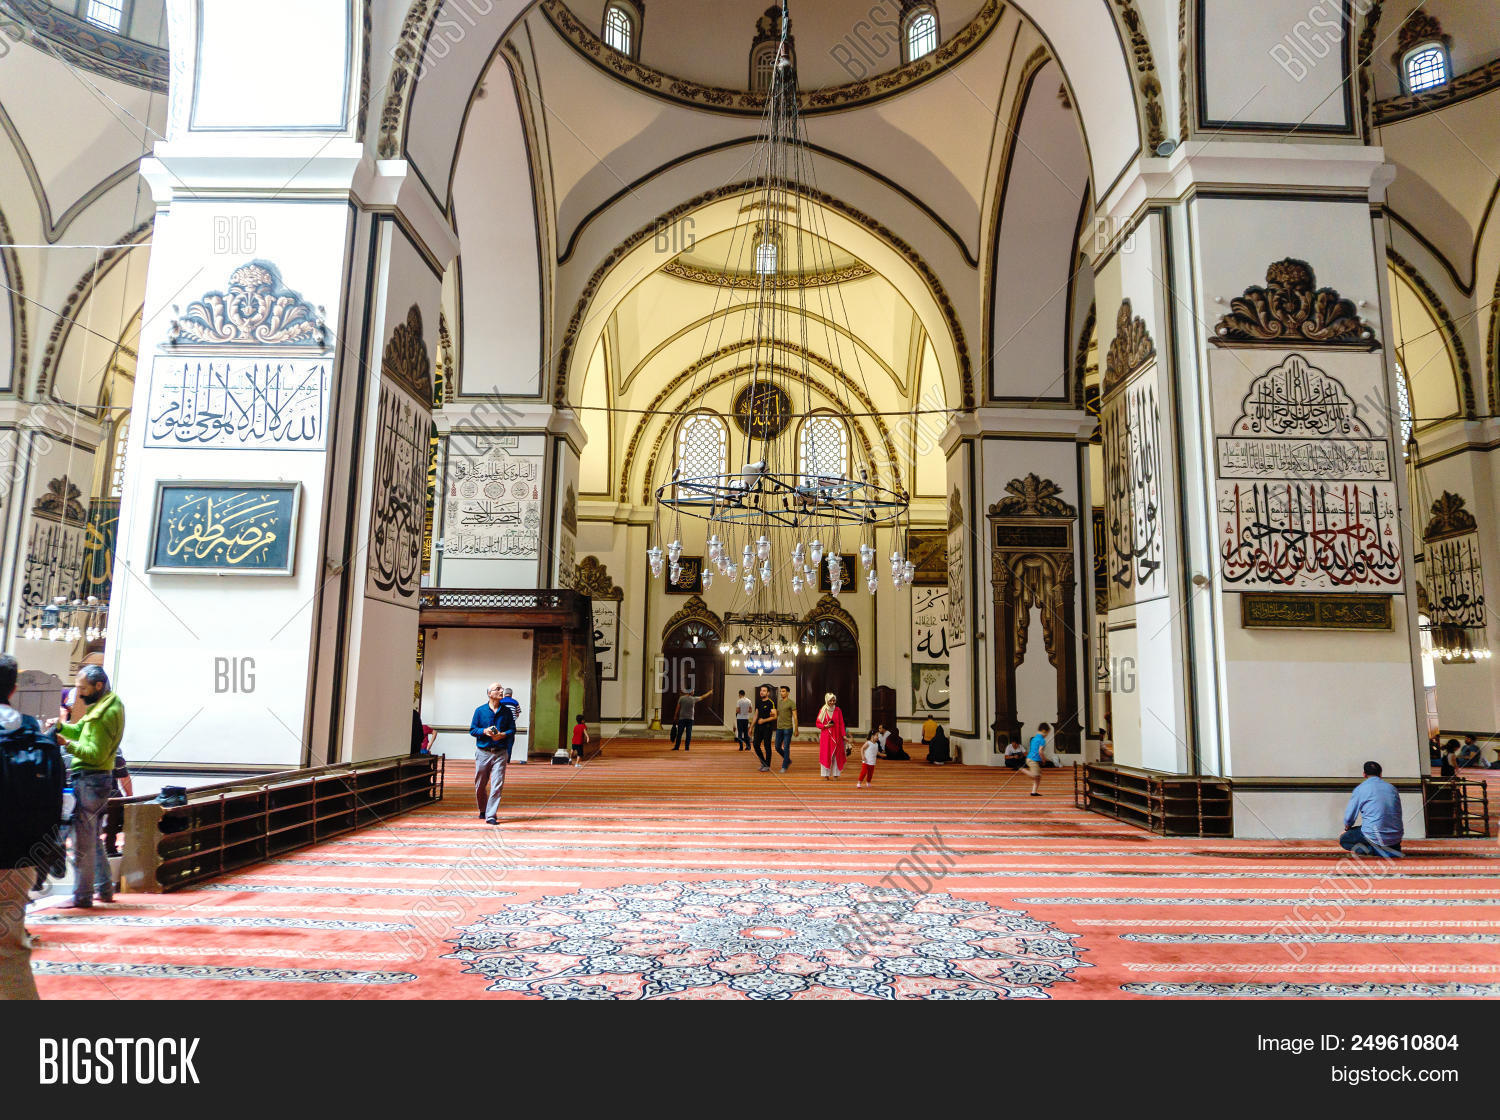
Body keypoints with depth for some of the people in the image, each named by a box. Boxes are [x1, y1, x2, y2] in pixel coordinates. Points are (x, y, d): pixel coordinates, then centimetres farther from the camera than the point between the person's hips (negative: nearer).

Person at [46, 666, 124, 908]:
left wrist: (68, 743, -26)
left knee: (82, 840, -4)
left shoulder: (107, 713, -18)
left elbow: (96, 754, -20)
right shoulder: (108, 704, 13)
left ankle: (81, 896, 2)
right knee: (94, 839, 17)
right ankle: (104, 890, 25)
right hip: (99, 779, 10)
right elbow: (82, 731, 18)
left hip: (90, 781, -10)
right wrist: (61, 726, 2)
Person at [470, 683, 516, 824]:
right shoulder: (480, 710, 3)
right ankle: (483, 810, 35)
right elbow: (472, 730, 6)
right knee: (480, 785, 11)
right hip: (483, 752, 0)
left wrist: (503, 735, -12)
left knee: (497, 784, -10)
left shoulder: (506, 711, 5)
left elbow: (512, 729, 8)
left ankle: (491, 815, -5)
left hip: (500, 753, 0)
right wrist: (484, 731, -13)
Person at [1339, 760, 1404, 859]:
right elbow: (1398, 814, 18)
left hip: (1376, 837, -6)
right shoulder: (1392, 788, 9)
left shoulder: (1360, 789, -4)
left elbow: (1349, 817, 0)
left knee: (1343, 840, 12)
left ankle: (1372, 850, -9)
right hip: (1396, 837, 6)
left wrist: (1347, 828, 23)